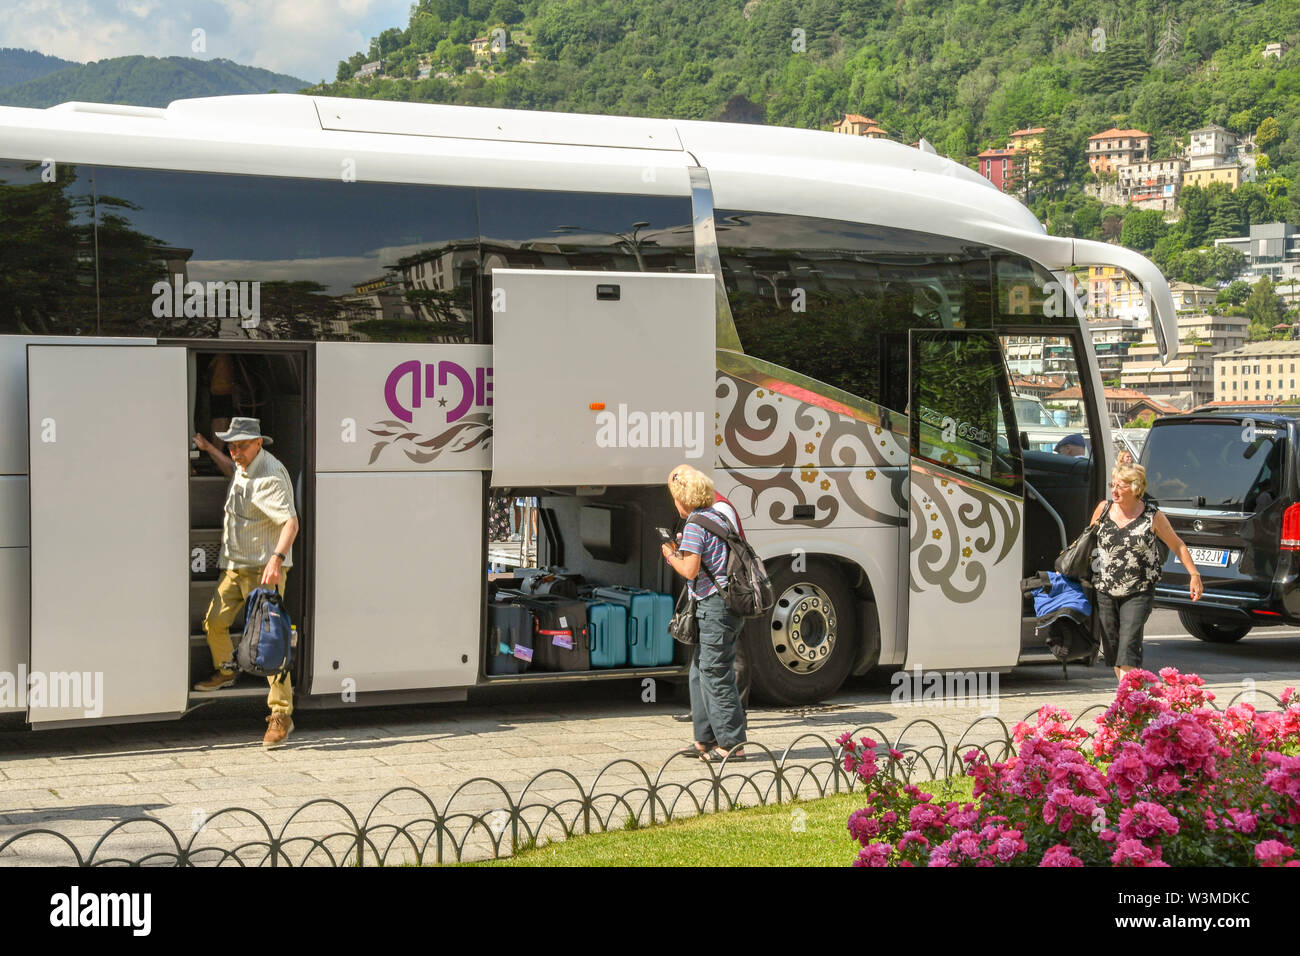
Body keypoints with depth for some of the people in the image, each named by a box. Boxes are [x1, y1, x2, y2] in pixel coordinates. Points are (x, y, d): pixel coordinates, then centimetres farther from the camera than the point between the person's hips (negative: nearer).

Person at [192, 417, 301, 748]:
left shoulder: (271, 476, -21)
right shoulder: (245, 464, 9)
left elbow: (291, 522, -29)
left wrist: (276, 560, -41)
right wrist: (209, 449, 30)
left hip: (264, 568, -9)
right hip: (234, 565, 9)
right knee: (214, 622, 18)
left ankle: (281, 714, -14)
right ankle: (225, 672, 47)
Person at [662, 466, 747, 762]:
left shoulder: (695, 524, -13)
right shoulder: (717, 516, 14)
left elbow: (690, 570, -19)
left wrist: (670, 555, -2)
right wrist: (683, 549, 18)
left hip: (714, 606, -10)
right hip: (728, 603, 10)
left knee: (716, 674, -5)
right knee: (700, 672, 16)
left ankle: (731, 743, -2)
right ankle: (706, 739, 22)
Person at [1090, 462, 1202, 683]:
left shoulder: (1152, 516, -7)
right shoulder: (1104, 508, 1)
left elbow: (1178, 546, 3)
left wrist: (1194, 575, -2)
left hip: (1138, 592, -4)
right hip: (1105, 590, 4)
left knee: (1129, 646, -16)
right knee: (1112, 646, 10)